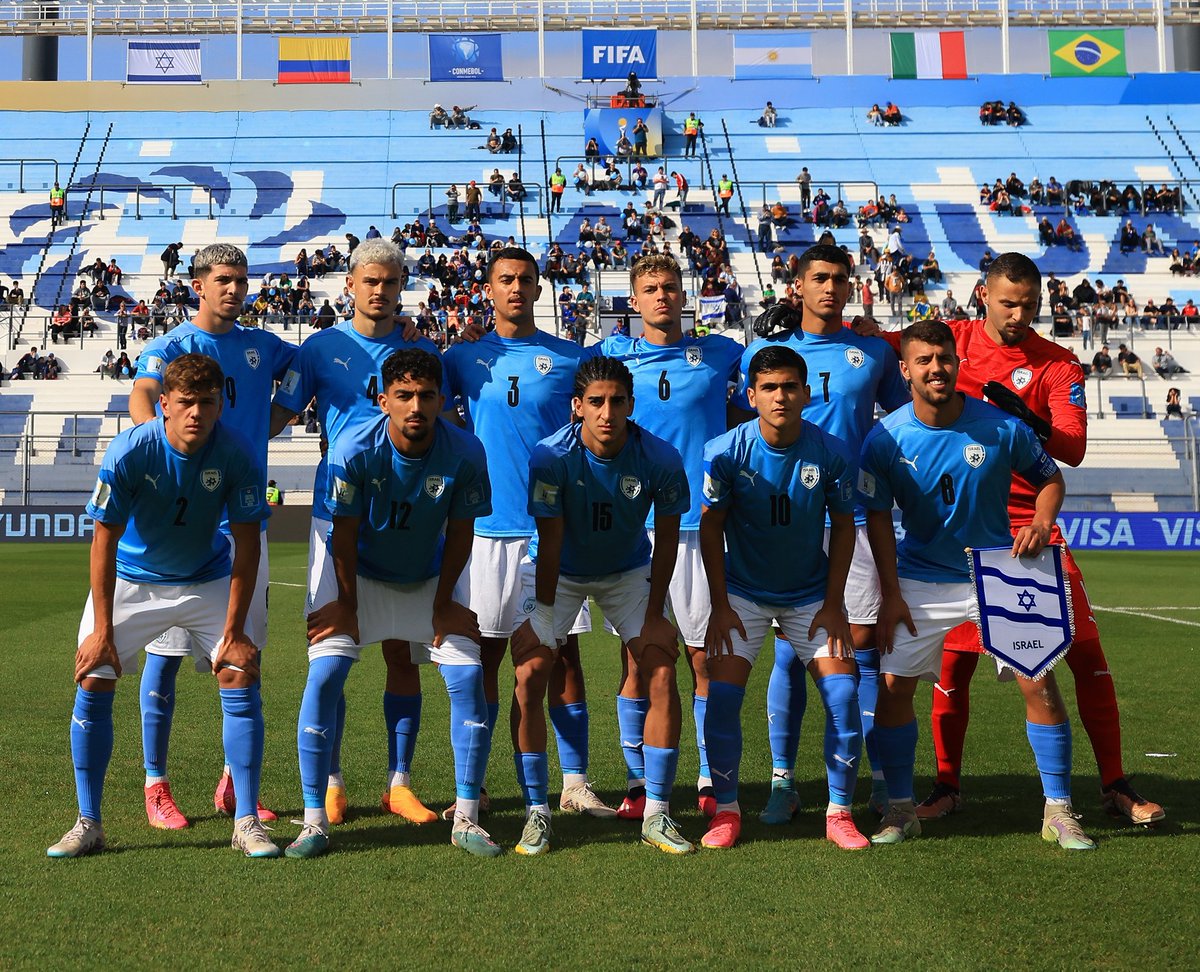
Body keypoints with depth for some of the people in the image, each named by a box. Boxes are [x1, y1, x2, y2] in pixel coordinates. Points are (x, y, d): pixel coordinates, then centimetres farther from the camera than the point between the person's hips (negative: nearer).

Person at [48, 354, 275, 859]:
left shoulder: (237, 454, -23)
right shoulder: (128, 452, -26)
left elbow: (246, 543, -16)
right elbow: (104, 539, -18)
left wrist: (233, 630, -19)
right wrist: (102, 629, -18)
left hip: (208, 580, 1)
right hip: (130, 577, 0)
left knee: (241, 676, -12)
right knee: (92, 681, -10)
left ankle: (246, 822, -3)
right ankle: (88, 824, 5)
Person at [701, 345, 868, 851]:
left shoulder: (830, 453, -14)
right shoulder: (726, 452, -16)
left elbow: (843, 525, -3)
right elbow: (711, 526, -6)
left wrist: (833, 605, -5)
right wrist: (720, 605, -9)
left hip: (812, 594, 1)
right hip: (743, 593, -1)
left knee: (843, 694, -10)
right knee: (722, 694, -13)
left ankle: (839, 813, 5)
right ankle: (726, 810, 5)